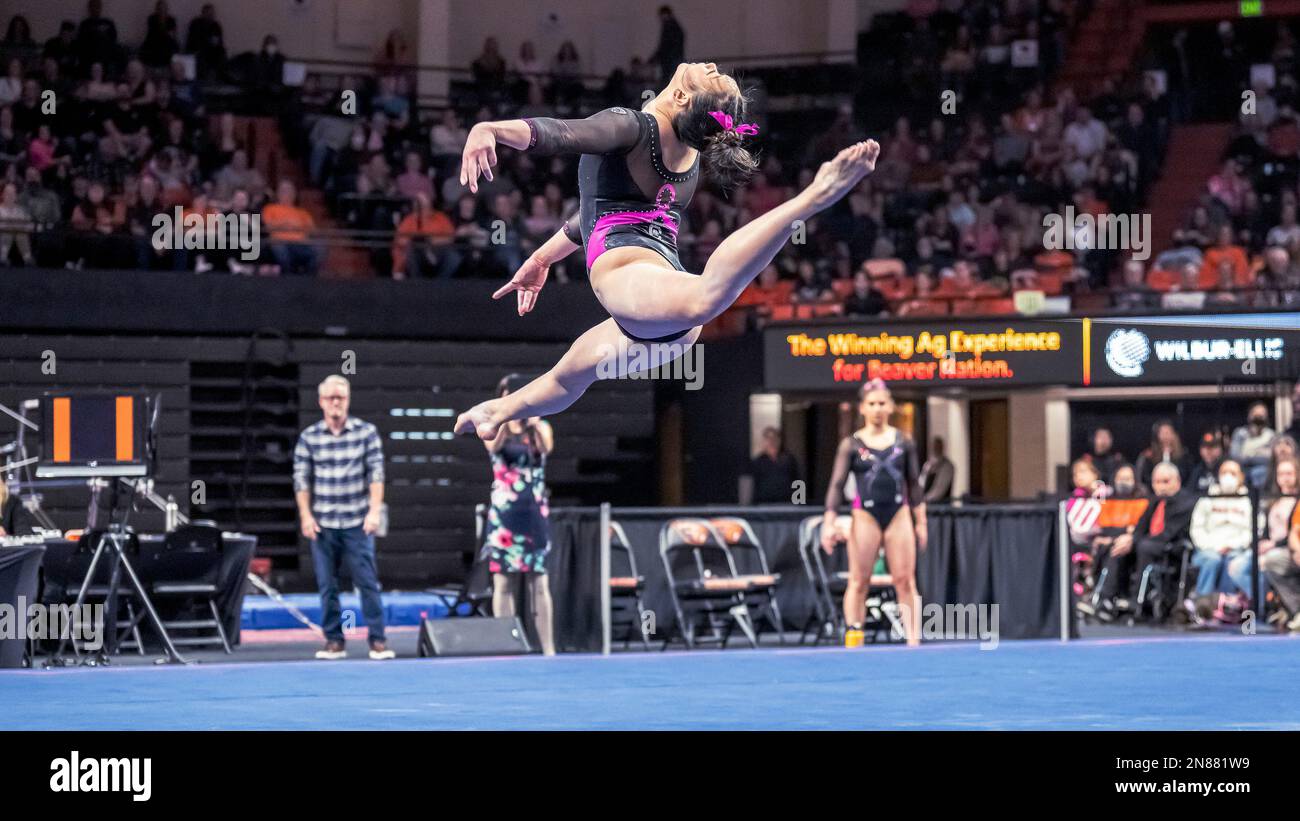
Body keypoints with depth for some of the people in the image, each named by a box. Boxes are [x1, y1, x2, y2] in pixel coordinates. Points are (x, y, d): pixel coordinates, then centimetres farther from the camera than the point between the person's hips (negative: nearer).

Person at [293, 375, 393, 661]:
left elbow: (376, 474, -1)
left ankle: (378, 640, -1)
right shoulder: (309, 438, 5)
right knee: (327, 585, 4)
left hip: (357, 522, -1)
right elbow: (301, 480, 5)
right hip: (323, 524, 2)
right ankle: (334, 641, 10)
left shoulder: (366, 432, 2)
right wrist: (306, 516, -3)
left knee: (368, 581, -5)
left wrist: (374, 511, -9)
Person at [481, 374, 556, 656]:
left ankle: (548, 648, -5)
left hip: (534, 513, 0)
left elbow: (546, 447, -16)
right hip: (503, 514, 0)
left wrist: (535, 425, -38)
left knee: (539, 582, -3)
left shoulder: (540, 428, 6)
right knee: (504, 582, -3)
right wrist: (506, 420, -40)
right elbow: (493, 445, -19)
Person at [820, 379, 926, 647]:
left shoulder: (903, 442, 7)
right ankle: (853, 635, 0)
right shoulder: (852, 444, 0)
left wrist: (920, 522, 10)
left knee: (905, 580, -2)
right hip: (865, 517, -2)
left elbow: (914, 483, 12)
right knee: (858, 581, -2)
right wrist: (829, 523, -10)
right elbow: (837, 484, -2)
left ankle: (913, 639, -2)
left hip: (899, 515, 2)